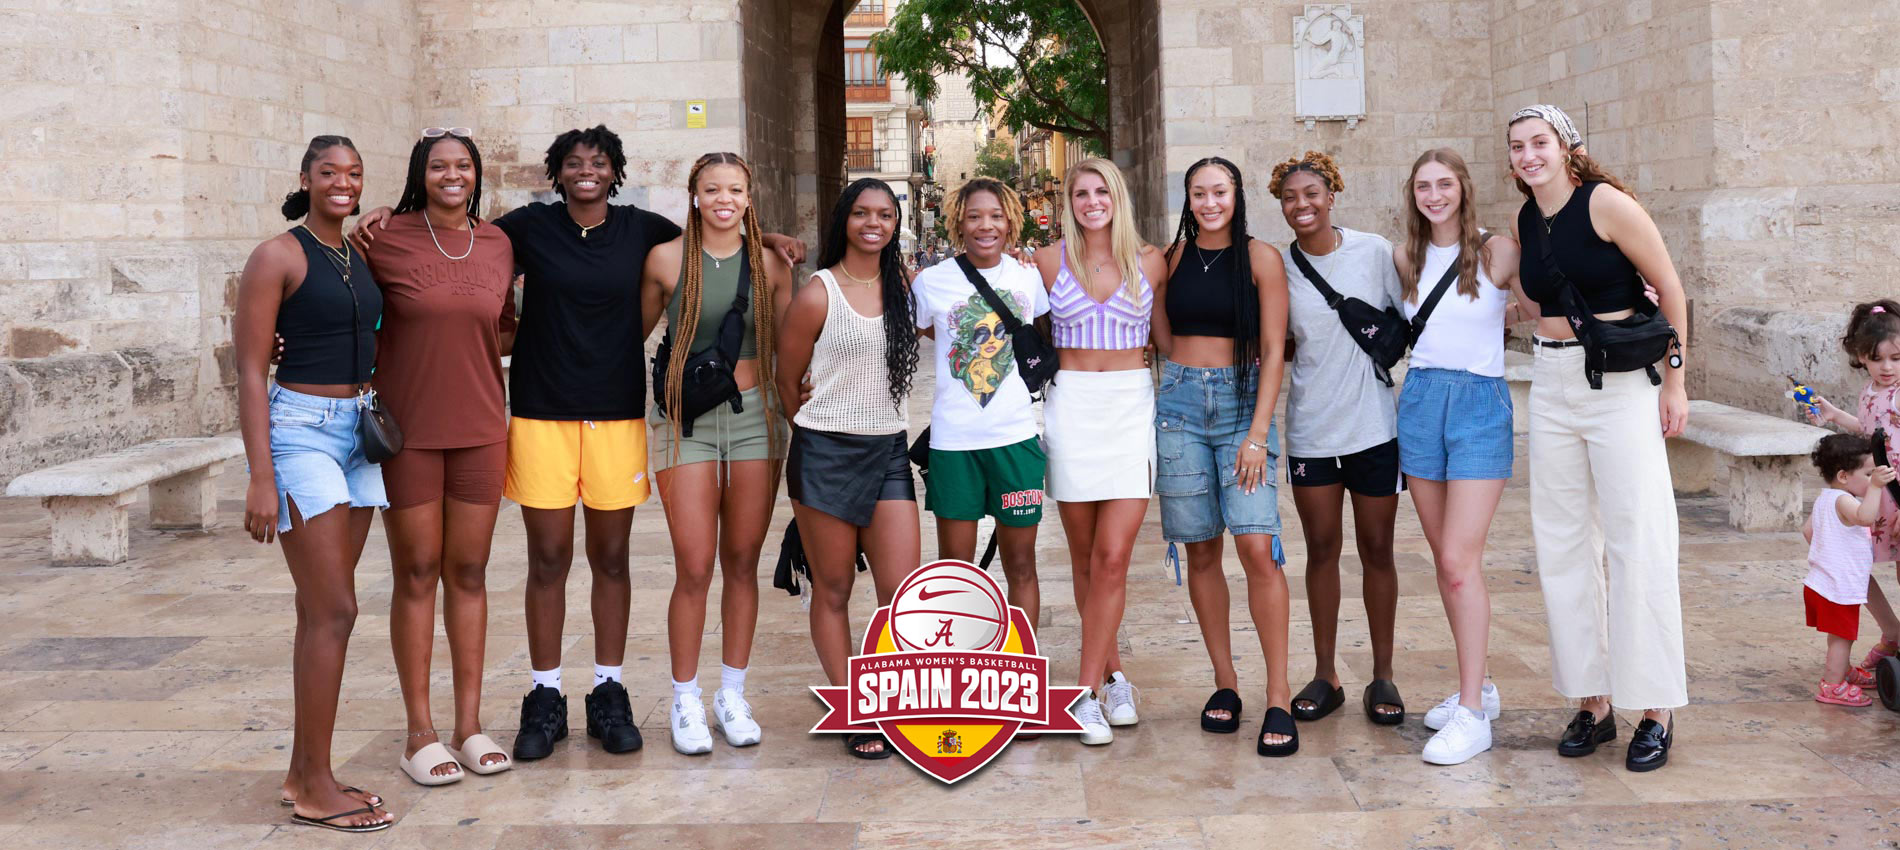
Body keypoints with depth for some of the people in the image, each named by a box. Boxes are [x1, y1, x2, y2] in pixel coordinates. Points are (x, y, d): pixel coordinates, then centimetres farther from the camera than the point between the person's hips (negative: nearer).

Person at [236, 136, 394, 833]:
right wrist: (261, 480, -17)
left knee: (321, 609, 9)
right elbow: (251, 371, -11)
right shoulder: (278, 257, -8)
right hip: (299, 430, -7)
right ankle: (315, 790, 0)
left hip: (358, 431, 7)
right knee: (334, 610, -9)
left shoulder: (363, 258, 13)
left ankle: (303, 772, 17)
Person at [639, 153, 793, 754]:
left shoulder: (770, 264, 6)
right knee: (694, 569, -4)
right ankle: (686, 701, 11)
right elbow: (636, 333, 7)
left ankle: (733, 695, 21)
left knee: (742, 563, 8)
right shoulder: (667, 260, 0)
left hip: (755, 416, 2)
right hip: (687, 419, -2)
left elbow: (788, 344, 13)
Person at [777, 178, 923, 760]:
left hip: (889, 452, 4)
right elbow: (786, 379, 2)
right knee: (833, 590, 5)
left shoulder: (902, 286, 8)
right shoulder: (818, 294, -6)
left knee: (903, 592, -3)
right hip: (827, 453, -4)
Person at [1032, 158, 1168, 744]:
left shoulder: (1150, 262, 6)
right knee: (1085, 558, 5)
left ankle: (1086, 694, -3)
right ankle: (1113, 678, 20)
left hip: (1132, 408, 0)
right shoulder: (1049, 261, 5)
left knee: (1112, 558, -9)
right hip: (1070, 406, 1)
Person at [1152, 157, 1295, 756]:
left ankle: (1277, 698, -9)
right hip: (1180, 403, 3)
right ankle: (1224, 684, 15)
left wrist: (1258, 433, -10)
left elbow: (1273, 351, -4)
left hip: (1243, 402, -3)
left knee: (1258, 545, -15)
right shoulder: (1172, 257, 9)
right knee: (1201, 550, 4)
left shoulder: (1261, 258, 1)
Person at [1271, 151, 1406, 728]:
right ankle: (1325, 675, 19)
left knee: (1377, 550, 6)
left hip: (1374, 425, -1)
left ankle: (1383, 676, 18)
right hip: (1310, 429, 1)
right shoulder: (1278, 266, 1)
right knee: (1321, 549, 8)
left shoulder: (1374, 251, -3)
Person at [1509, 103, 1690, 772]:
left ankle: (1656, 711, 3)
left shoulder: (1605, 203, -10)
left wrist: (1674, 379, -6)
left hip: (1621, 383, -6)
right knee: (1563, 545, 6)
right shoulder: (1523, 223, 8)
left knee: (1637, 542, -5)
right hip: (1552, 385, 6)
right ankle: (1592, 703, 15)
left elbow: (1670, 289, -6)